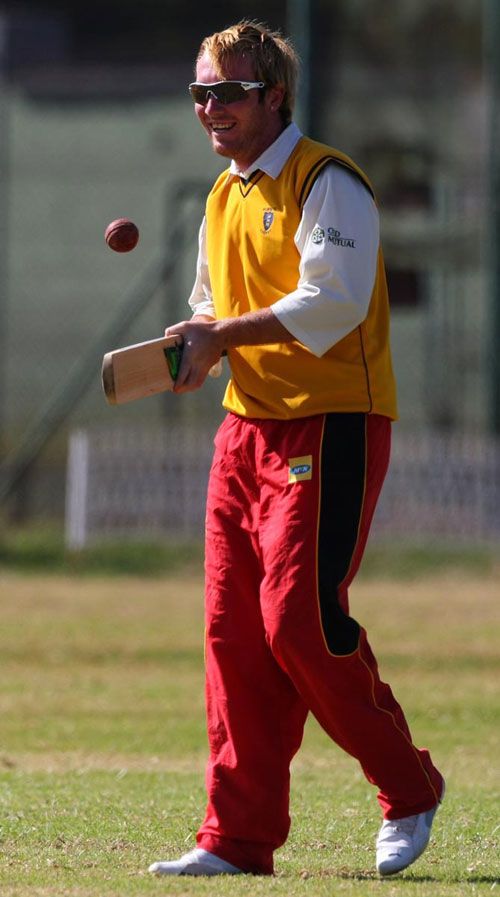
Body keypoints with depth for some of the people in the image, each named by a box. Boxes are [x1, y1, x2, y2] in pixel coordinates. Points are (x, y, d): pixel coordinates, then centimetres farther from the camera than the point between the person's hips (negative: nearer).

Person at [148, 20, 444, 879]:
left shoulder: (325, 182, -10)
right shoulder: (224, 197, 17)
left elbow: (332, 303, -21)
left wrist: (224, 335, -22)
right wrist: (190, 345, 3)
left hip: (332, 422, -8)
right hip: (247, 422, 8)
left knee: (299, 617, -15)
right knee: (233, 625, 2)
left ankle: (408, 788, 3)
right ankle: (238, 837, 5)